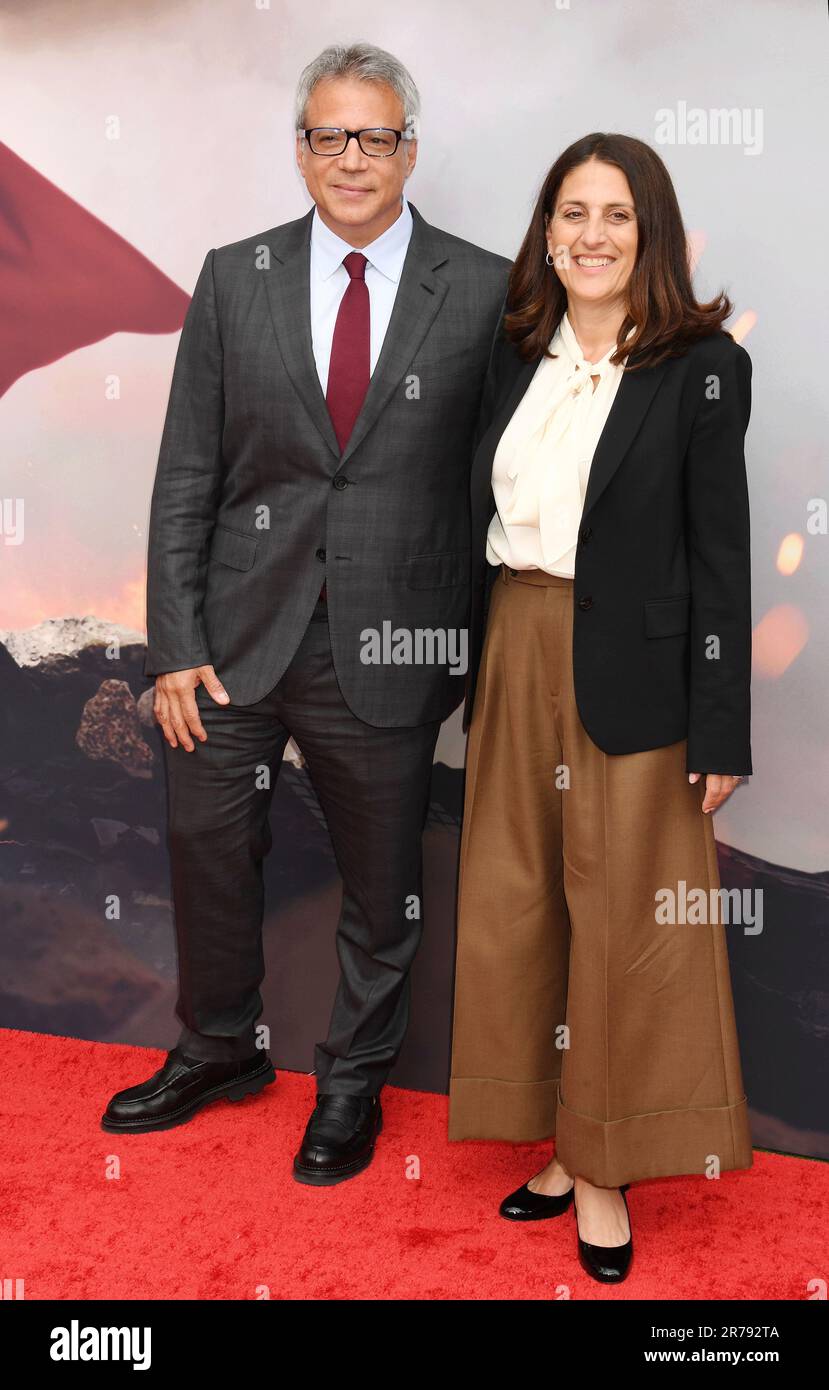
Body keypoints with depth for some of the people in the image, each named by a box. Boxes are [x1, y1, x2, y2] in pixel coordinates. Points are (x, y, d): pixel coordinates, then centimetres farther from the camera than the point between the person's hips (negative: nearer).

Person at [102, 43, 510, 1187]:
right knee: (207, 848, 15)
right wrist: (175, 643, -4)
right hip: (239, 633, 2)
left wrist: (482, 649, -2)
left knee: (382, 885, 13)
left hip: (389, 645, -2)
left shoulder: (485, 293, -3)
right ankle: (219, 1049, 42)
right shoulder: (234, 280, 3)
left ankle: (353, 1084, 37)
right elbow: (186, 476, 2)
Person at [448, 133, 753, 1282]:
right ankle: (566, 1145, 29)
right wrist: (481, 675, 8)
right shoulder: (515, 354, 9)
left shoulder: (702, 367, -6)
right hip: (515, 658, 6)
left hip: (628, 674, -5)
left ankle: (607, 1169, 22)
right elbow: (487, 519, 11)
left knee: (622, 918, 4)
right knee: (516, 908, 11)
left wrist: (719, 729, -10)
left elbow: (720, 556, -8)